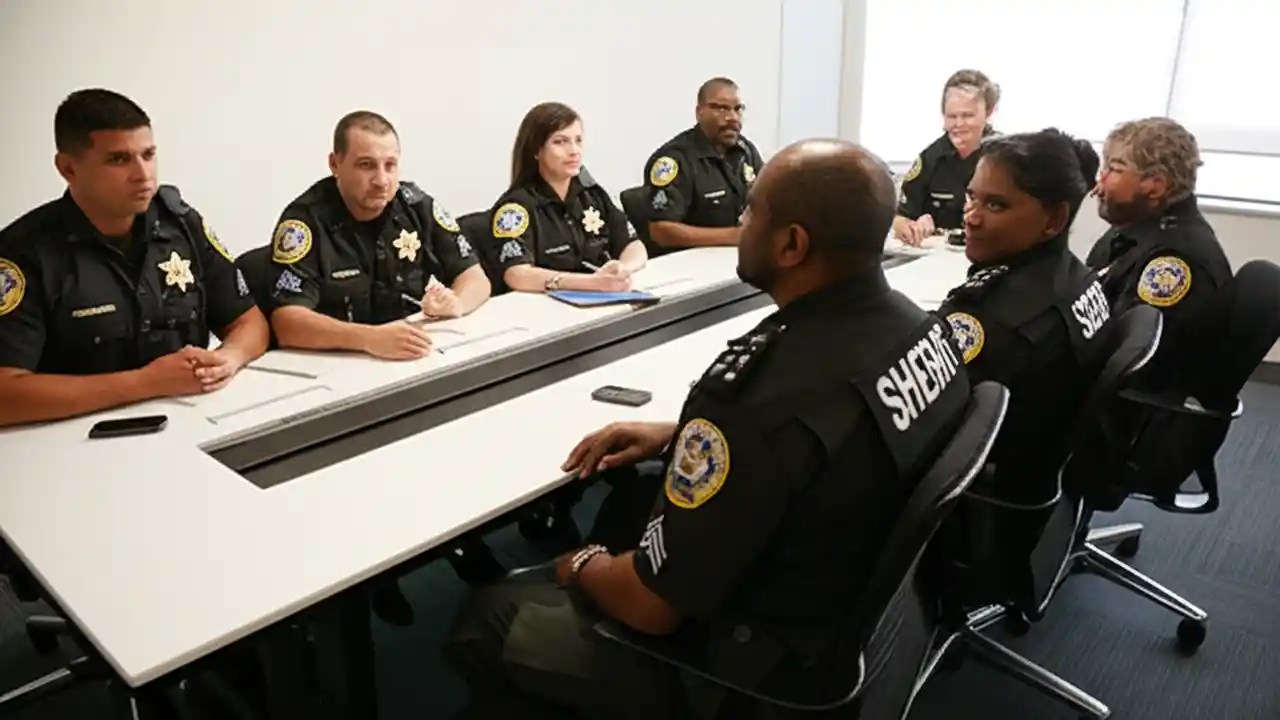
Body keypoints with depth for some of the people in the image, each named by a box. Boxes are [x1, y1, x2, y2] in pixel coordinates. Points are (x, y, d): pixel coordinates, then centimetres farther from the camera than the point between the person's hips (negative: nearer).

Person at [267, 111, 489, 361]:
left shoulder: (417, 205, 2)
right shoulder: (304, 220, -10)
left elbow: (475, 278, 6)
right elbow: (287, 323, -19)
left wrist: (455, 303, -16)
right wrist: (370, 339, -33)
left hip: (425, 358, 2)